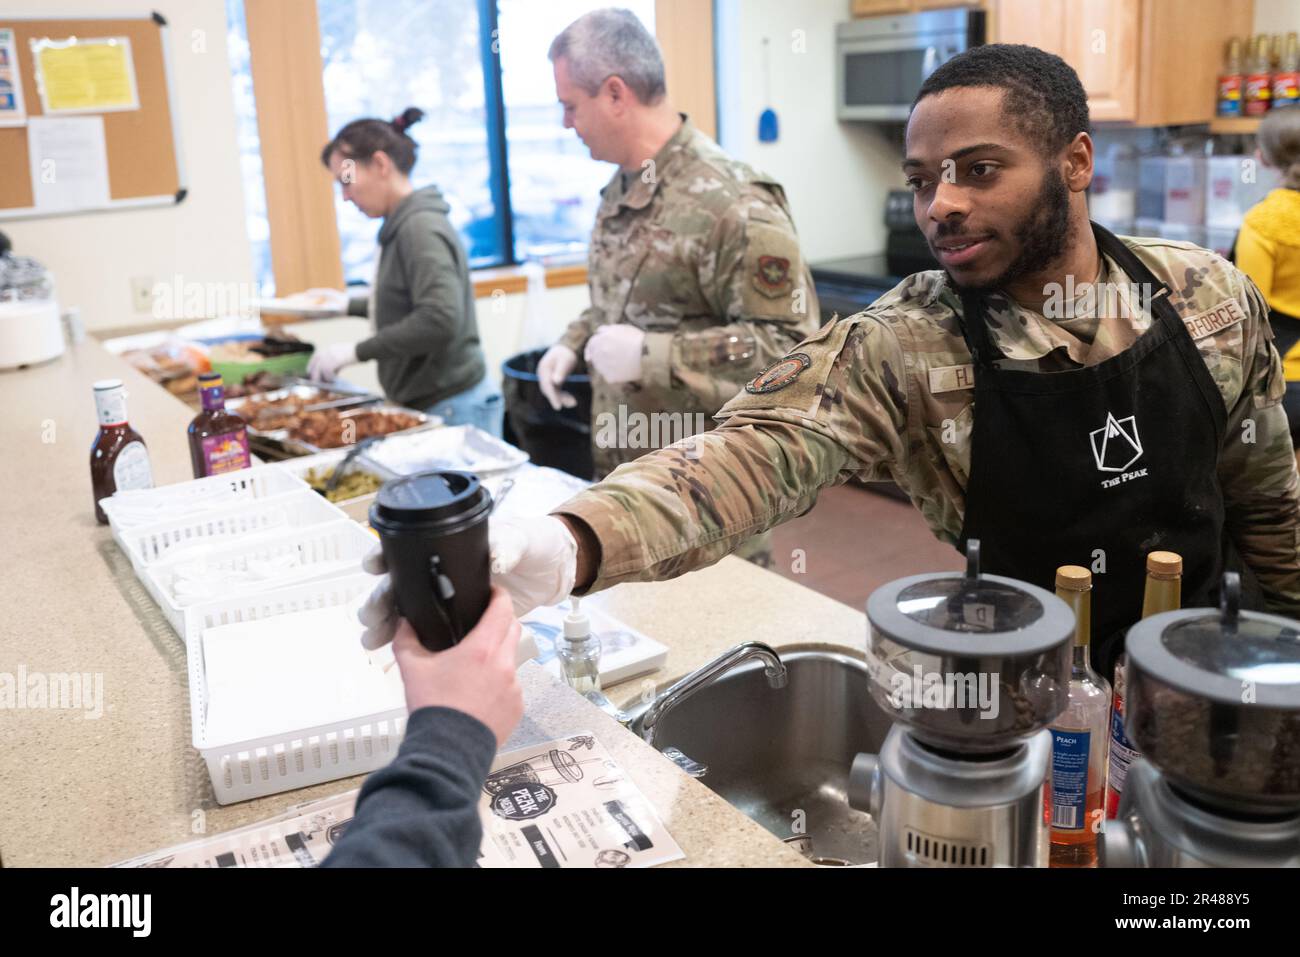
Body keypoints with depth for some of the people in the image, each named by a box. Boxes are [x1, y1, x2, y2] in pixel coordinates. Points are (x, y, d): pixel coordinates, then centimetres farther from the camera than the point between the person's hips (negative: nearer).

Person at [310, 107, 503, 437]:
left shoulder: (420, 228, -15)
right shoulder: (402, 226, 11)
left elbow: (439, 320, -26)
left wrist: (356, 351, -20)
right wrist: (348, 307, 26)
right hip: (425, 406, 8)